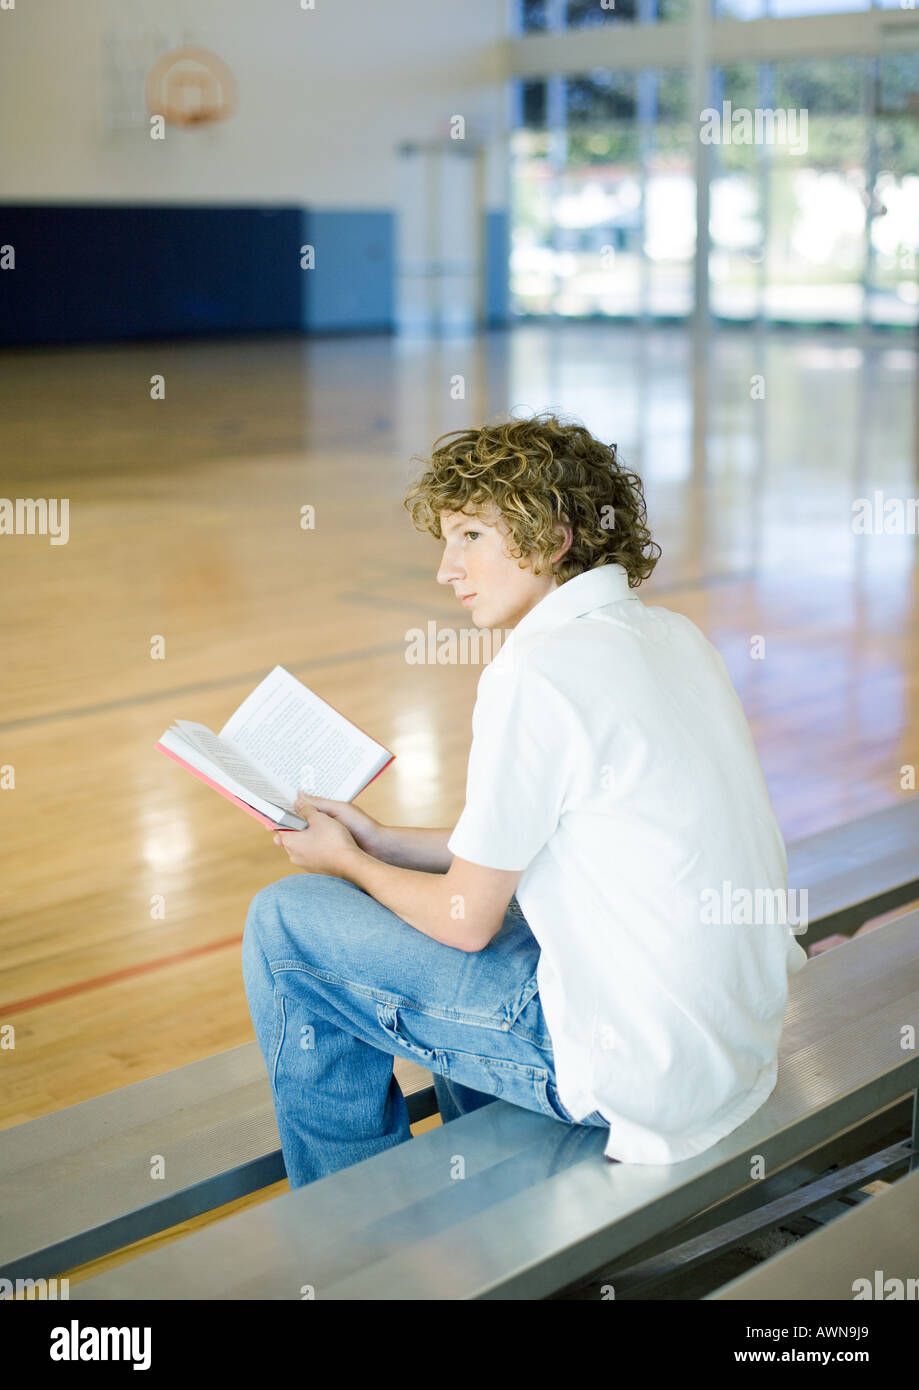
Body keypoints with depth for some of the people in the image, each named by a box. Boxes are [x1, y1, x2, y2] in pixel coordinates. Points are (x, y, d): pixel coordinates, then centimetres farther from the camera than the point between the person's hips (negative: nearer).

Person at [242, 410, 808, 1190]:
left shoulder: (536, 673, -19)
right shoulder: (674, 637, 7)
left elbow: (467, 919, -11)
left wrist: (350, 864, 7)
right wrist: (384, 843, 15)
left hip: (643, 1066, -9)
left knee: (287, 921, 1)